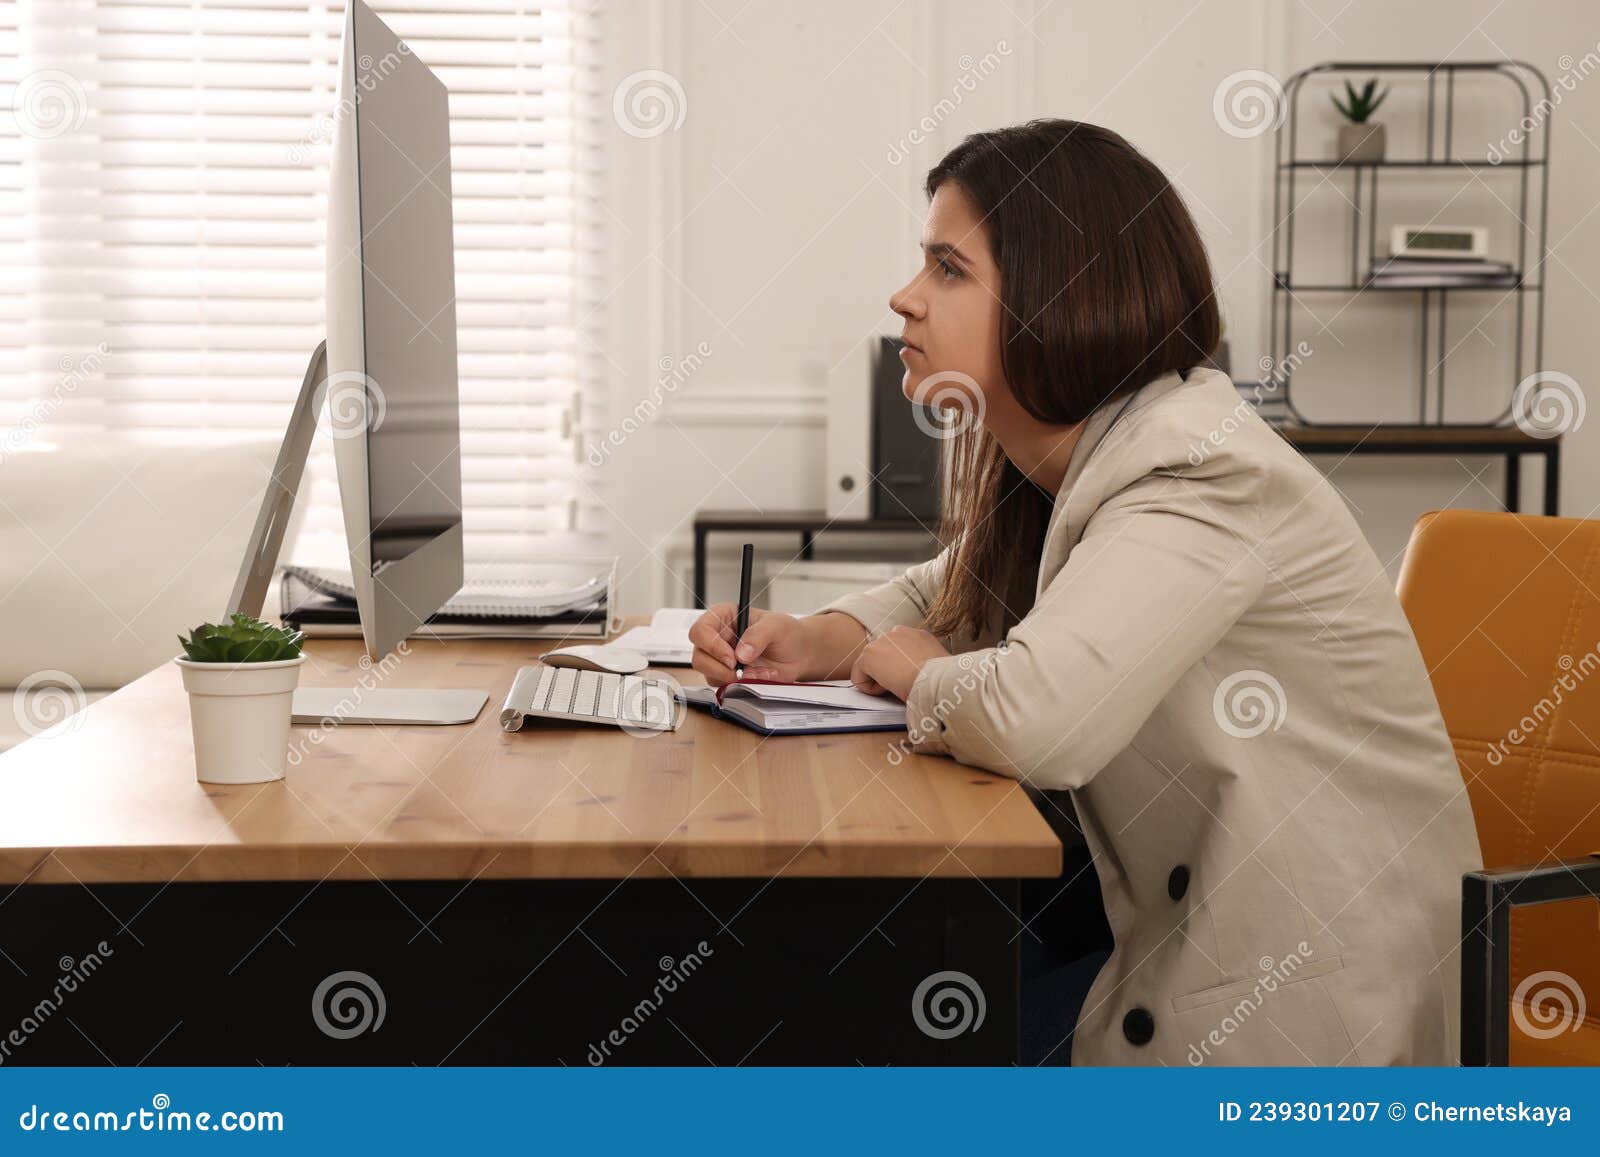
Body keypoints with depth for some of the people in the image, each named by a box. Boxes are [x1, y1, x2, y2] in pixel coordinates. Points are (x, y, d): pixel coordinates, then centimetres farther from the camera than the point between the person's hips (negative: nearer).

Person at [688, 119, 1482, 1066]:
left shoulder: (1198, 475, -23)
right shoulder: (1063, 469, 5)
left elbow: (1037, 718, -37)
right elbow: (944, 598, 23)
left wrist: (915, 669, -14)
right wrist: (815, 642, 1)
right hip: (1180, 934, 8)